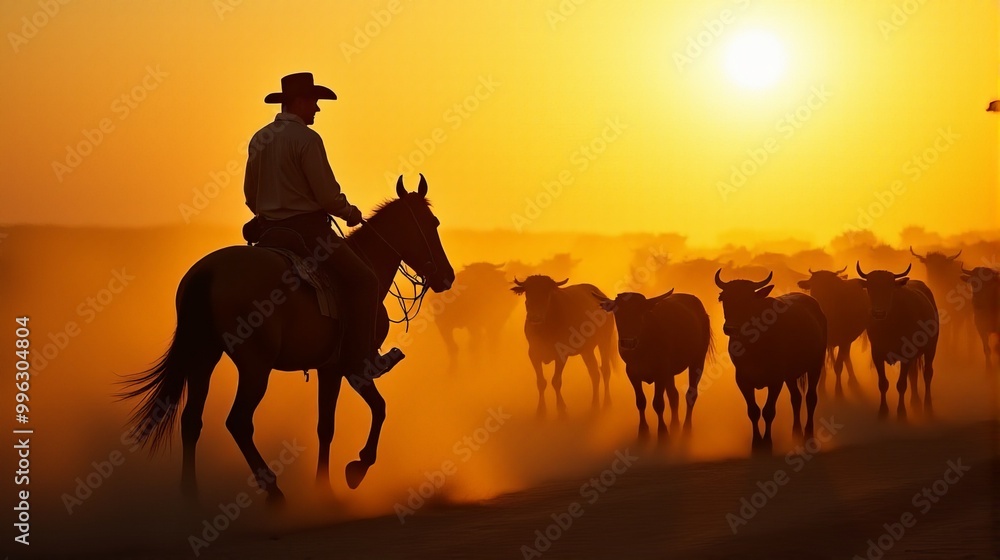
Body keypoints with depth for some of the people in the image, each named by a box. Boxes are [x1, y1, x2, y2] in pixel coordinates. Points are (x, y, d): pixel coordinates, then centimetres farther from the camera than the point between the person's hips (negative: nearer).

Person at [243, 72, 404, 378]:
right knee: (363, 280, -3)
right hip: (306, 229, -9)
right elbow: (327, 195, -16)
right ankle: (361, 360, -7)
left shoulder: (259, 139, 10)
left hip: (269, 230, 9)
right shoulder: (307, 138, -14)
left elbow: (250, 193, 16)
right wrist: (349, 213, 2)